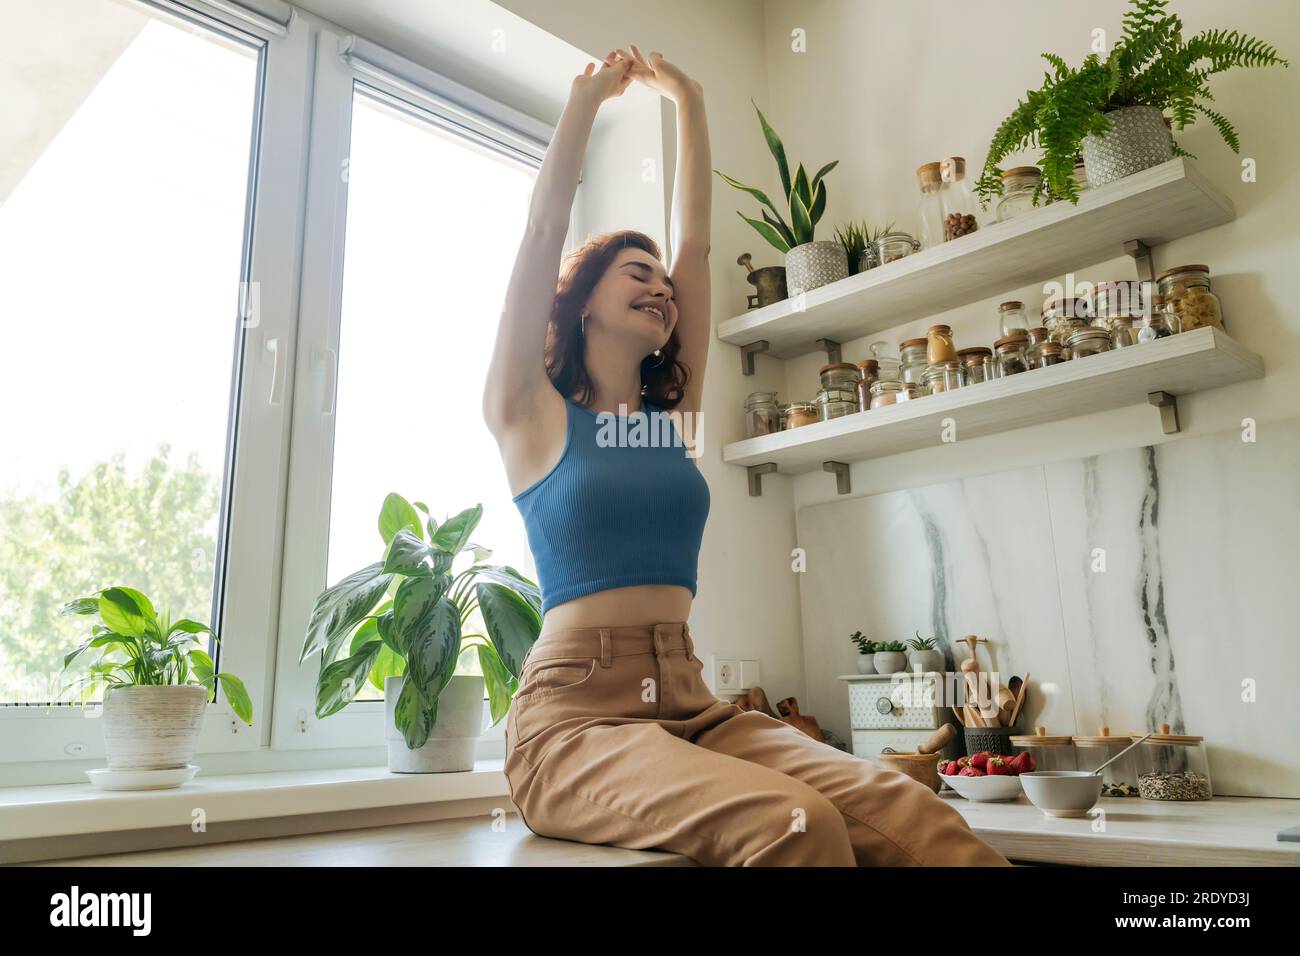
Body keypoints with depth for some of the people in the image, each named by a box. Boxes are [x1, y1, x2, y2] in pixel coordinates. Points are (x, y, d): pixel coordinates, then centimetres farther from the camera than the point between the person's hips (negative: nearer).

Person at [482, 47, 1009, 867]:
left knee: (914, 817, -23)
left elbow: (695, 243, 17)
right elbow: (545, 231, 2)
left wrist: (688, 103, 22)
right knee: (795, 826, -33)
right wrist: (588, 96, 11)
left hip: (695, 706, 5)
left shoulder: (677, 411, 17)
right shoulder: (530, 412, 6)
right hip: (575, 714, -4)